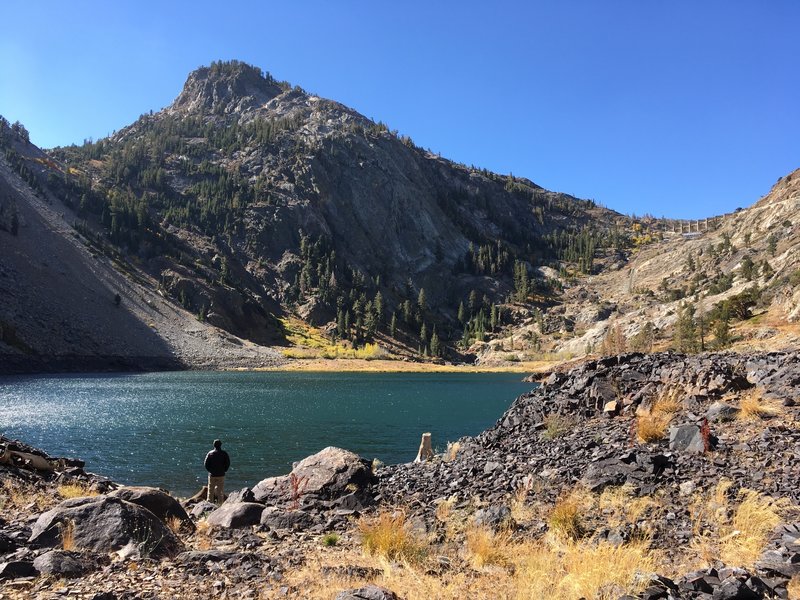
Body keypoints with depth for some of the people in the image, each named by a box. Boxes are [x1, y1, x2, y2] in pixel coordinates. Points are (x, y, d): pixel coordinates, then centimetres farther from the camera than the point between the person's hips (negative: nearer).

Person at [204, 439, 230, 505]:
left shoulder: (210, 453, -2)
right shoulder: (224, 453, -3)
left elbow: (205, 463, -2)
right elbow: (228, 463, -3)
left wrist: (210, 470, 8)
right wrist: (224, 470, 7)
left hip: (212, 475, 0)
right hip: (221, 475, 0)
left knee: (211, 490, 9)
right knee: (220, 491, 6)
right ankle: (220, 504, 5)